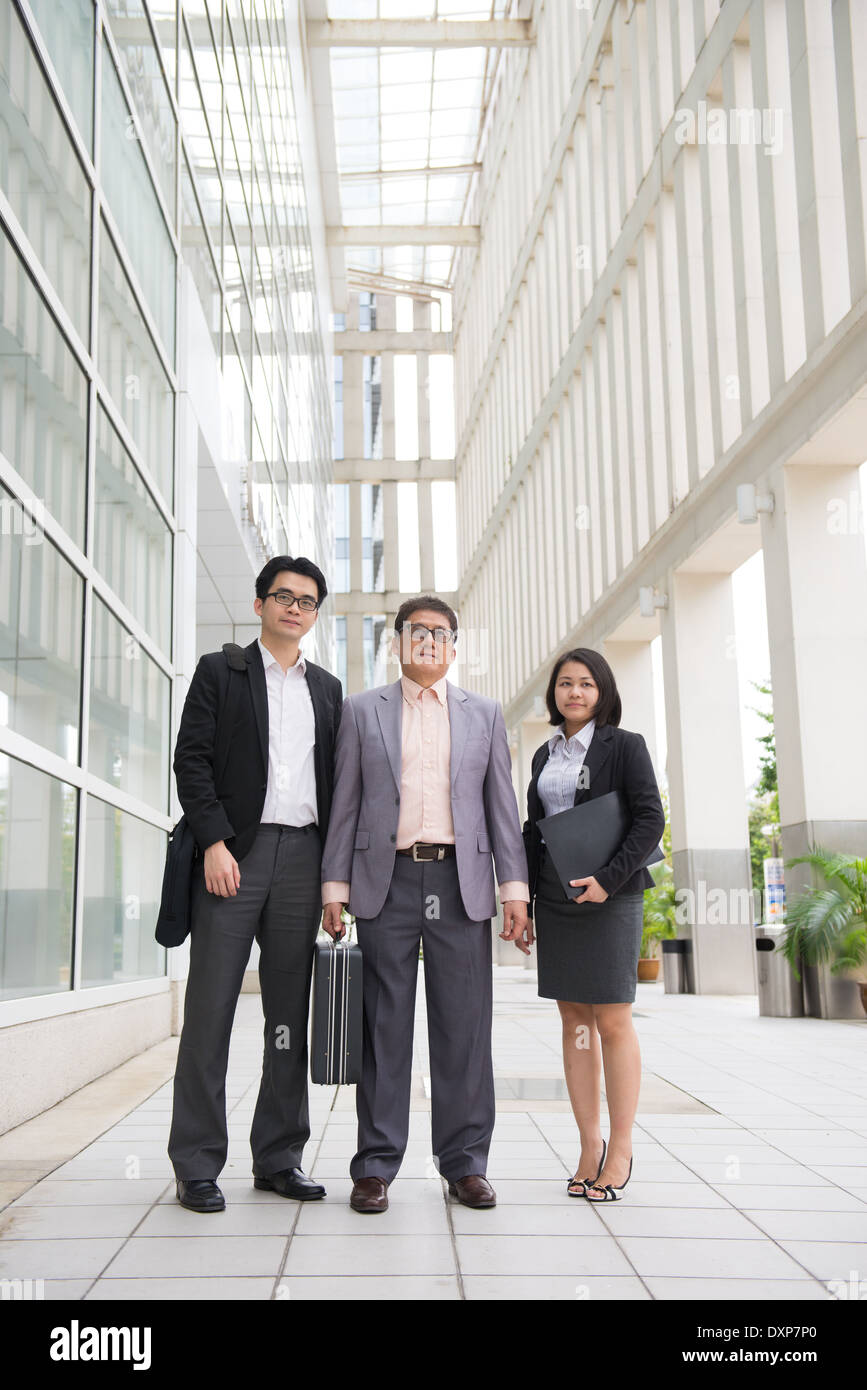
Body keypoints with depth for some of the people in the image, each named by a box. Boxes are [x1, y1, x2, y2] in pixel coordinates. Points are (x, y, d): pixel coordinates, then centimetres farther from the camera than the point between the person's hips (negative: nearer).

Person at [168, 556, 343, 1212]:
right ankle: (197, 1165, 5)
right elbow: (192, 760, -1)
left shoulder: (327, 688, 19)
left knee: (291, 1015, 6)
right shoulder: (220, 671, 8)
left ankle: (279, 1156, 16)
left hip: (303, 857, 4)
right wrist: (214, 843, -13)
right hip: (233, 853, -3)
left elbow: (334, 780, 16)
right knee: (211, 1009, -3)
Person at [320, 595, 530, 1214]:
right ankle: (376, 1165, 11)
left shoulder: (485, 714, 14)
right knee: (384, 1025, 2)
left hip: (461, 883, 1)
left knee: (464, 1026, 2)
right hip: (387, 882, -1)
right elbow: (345, 804, 8)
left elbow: (502, 804, 10)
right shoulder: (363, 710, 11)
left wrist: (514, 886, 3)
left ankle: (466, 1162, 13)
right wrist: (335, 887, 1)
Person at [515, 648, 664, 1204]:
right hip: (555, 900, 5)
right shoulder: (545, 754, 14)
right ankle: (589, 1146, 13)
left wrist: (609, 879, -18)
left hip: (609, 898, -5)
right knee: (574, 1021, 6)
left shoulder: (624, 746, -1)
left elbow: (651, 819, -8)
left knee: (612, 1021, -3)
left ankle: (620, 1148, 7)